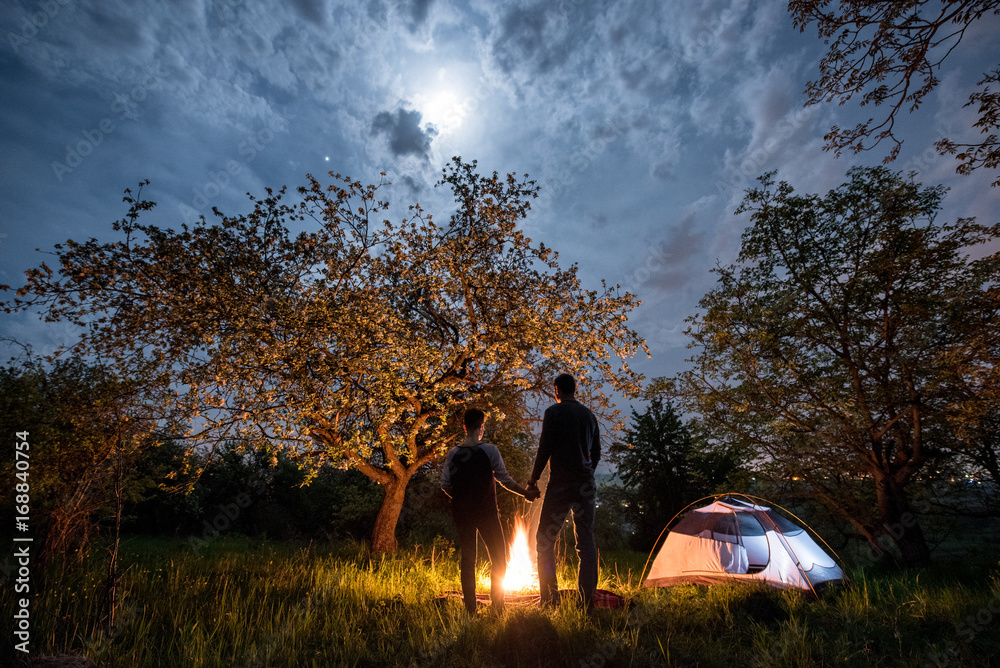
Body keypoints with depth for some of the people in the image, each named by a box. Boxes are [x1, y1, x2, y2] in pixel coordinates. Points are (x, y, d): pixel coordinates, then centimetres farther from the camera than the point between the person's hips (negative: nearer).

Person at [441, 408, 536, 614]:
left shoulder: (452, 454, 0)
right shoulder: (489, 450, -10)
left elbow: (445, 485, 0)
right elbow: (505, 479, -8)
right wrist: (526, 493, 4)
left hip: (461, 512, 4)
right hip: (486, 512, -3)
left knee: (467, 559, 12)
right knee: (498, 559, 12)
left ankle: (470, 608, 15)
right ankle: (497, 605, 13)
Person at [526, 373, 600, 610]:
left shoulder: (554, 412, -6)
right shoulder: (589, 415, 11)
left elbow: (545, 447, -12)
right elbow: (596, 452, 16)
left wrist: (534, 479, -3)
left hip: (560, 483, -5)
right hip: (586, 484, 6)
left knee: (545, 540, 6)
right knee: (586, 541, 10)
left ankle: (550, 598, 5)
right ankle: (587, 601, 12)